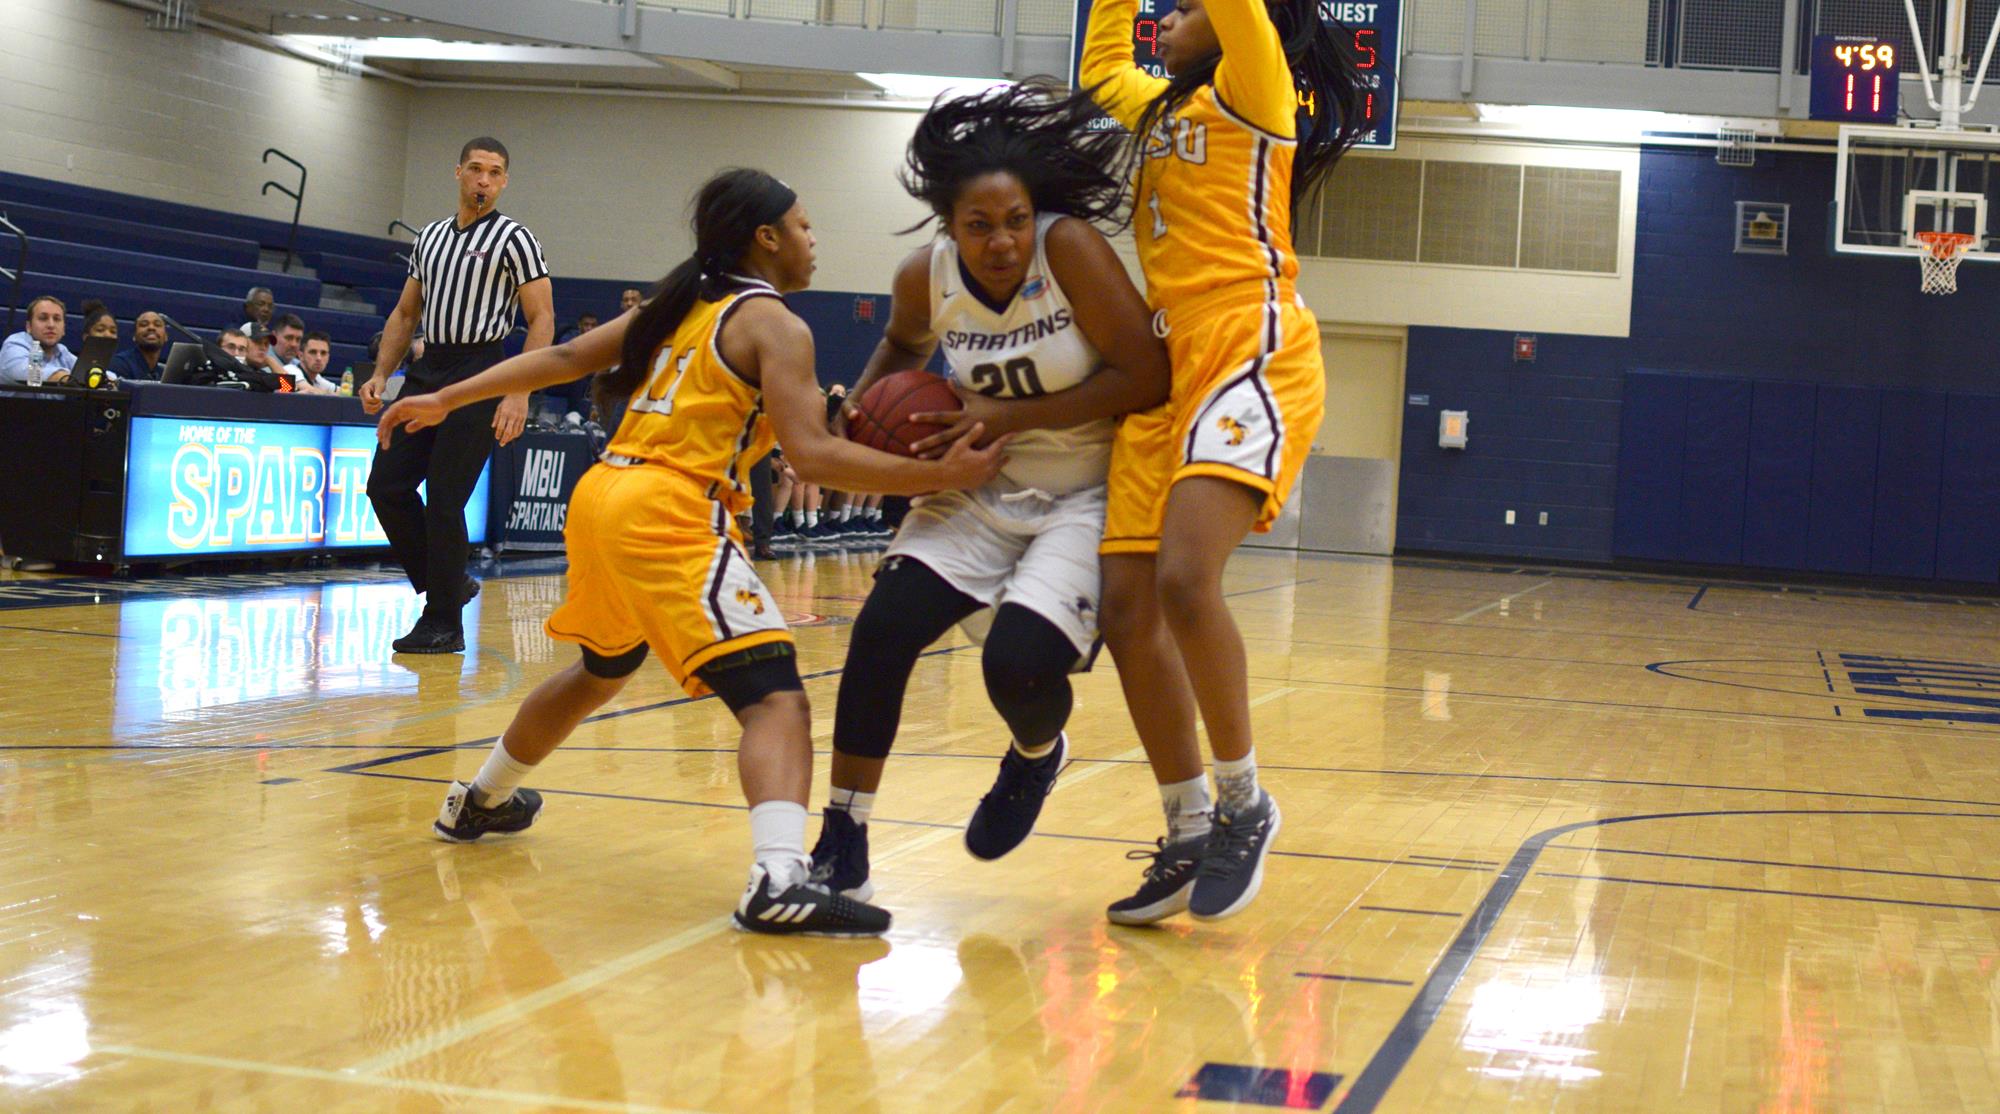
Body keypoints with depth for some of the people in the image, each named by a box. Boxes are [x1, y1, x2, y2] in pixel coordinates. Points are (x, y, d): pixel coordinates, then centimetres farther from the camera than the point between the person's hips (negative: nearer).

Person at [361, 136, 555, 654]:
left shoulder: (514, 239, -4)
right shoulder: (430, 237, 16)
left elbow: (542, 320, -8)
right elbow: (405, 313, 22)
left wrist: (519, 395, -17)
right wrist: (380, 375, 9)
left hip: (478, 375, -7)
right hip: (427, 370, 7)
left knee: (444, 501, -7)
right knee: (387, 484, 2)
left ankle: (444, 624, 3)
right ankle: (448, 585, 18)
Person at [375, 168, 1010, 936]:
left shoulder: (682, 304, 18)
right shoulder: (775, 326, -4)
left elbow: (564, 358, 21)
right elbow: (813, 455, -16)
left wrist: (446, 399, 28)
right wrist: (940, 476, -15)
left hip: (601, 498, 9)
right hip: (670, 517, -9)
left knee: (600, 672, 33)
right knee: (776, 697, -16)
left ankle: (478, 803, 51)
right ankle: (780, 879, -37)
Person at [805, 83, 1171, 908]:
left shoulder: (1070, 249, -22)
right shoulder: (926, 276, -7)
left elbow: (1147, 377, -24)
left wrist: (1012, 417, -24)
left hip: (1087, 494, -4)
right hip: (986, 489, 5)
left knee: (1020, 661, -23)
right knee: (881, 630, -14)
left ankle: (1036, 758, 18)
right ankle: (841, 848, 0)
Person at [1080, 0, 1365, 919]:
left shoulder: (1253, 88, 4)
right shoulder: (1159, 109, 25)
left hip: (1252, 357, -8)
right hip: (1166, 369, 8)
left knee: (1185, 578, -26)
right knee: (1127, 602, -2)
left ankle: (1243, 802, -8)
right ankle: (1189, 839, 6)